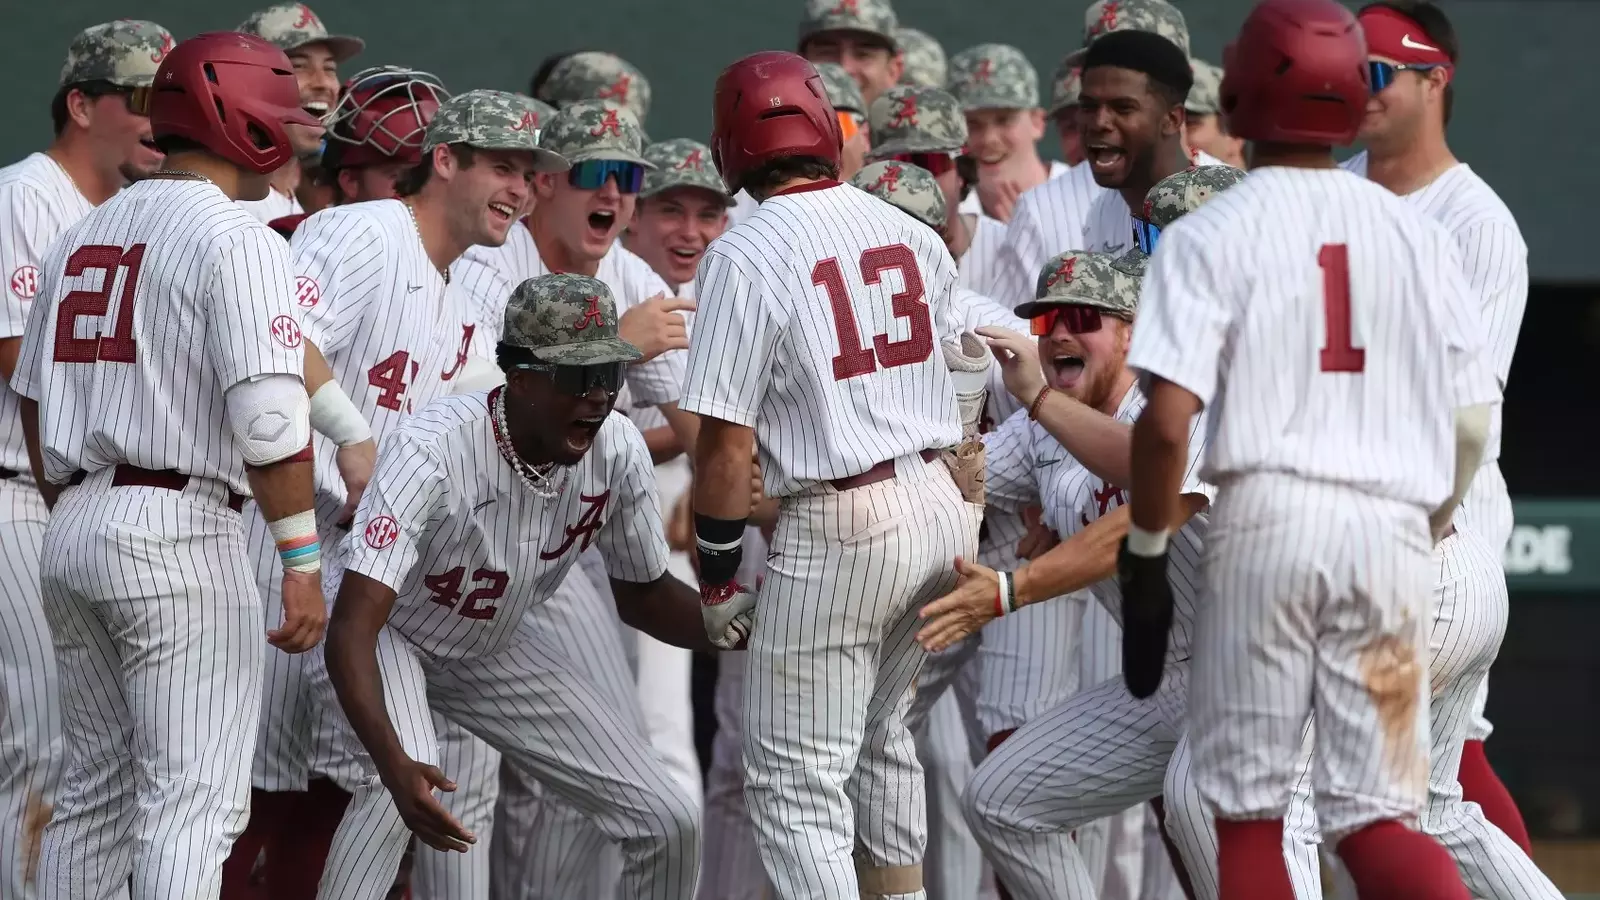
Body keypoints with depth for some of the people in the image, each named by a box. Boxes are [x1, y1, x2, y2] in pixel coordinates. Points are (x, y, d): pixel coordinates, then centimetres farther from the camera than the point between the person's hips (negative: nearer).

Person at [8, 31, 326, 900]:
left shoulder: (82, 234, 15)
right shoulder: (235, 238, -9)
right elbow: (269, 414, -17)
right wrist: (302, 561, -16)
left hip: (74, 533, 8)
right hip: (180, 533, -8)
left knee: (97, 790, 15)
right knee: (193, 797, -8)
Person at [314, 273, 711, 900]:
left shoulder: (617, 450, -19)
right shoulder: (433, 449, -37)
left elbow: (642, 596, -1)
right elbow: (352, 629, -43)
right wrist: (396, 766, -59)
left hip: (493, 647, 6)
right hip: (387, 634, -6)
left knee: (668, 825, -3)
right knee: (405, 777, -38)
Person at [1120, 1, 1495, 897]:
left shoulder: (1211, 234, -1)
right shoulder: (1417, 234, 11)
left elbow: (1168, 418, -10)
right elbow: (1473, 419, 10)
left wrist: (1145, 554, 0)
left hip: (1266, 514, -3)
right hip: (1393, 525, 3)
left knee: (1245, 804, 6)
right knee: (1378, 815, 3)